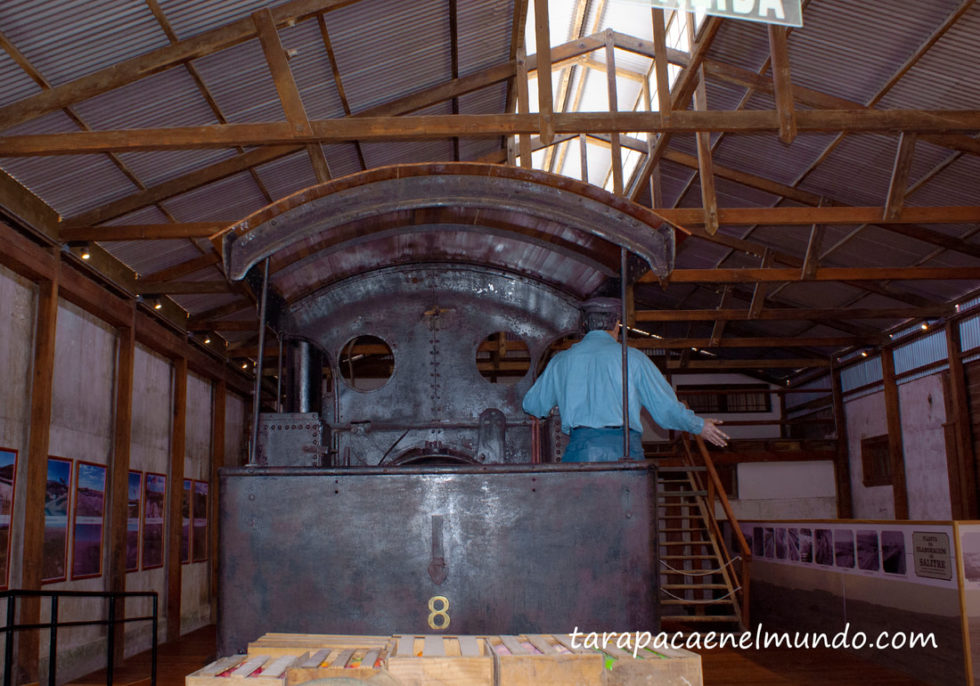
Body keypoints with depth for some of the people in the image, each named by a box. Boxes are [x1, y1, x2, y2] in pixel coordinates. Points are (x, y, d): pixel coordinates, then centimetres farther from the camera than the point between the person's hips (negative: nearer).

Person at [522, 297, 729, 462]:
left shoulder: (561, 361, 14)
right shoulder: (632, 357, 7)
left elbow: (532, 405, 24)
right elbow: (666, 407, 7)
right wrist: (699, 426, 24)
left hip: (579, 446, 2)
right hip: (623, 447, -1)